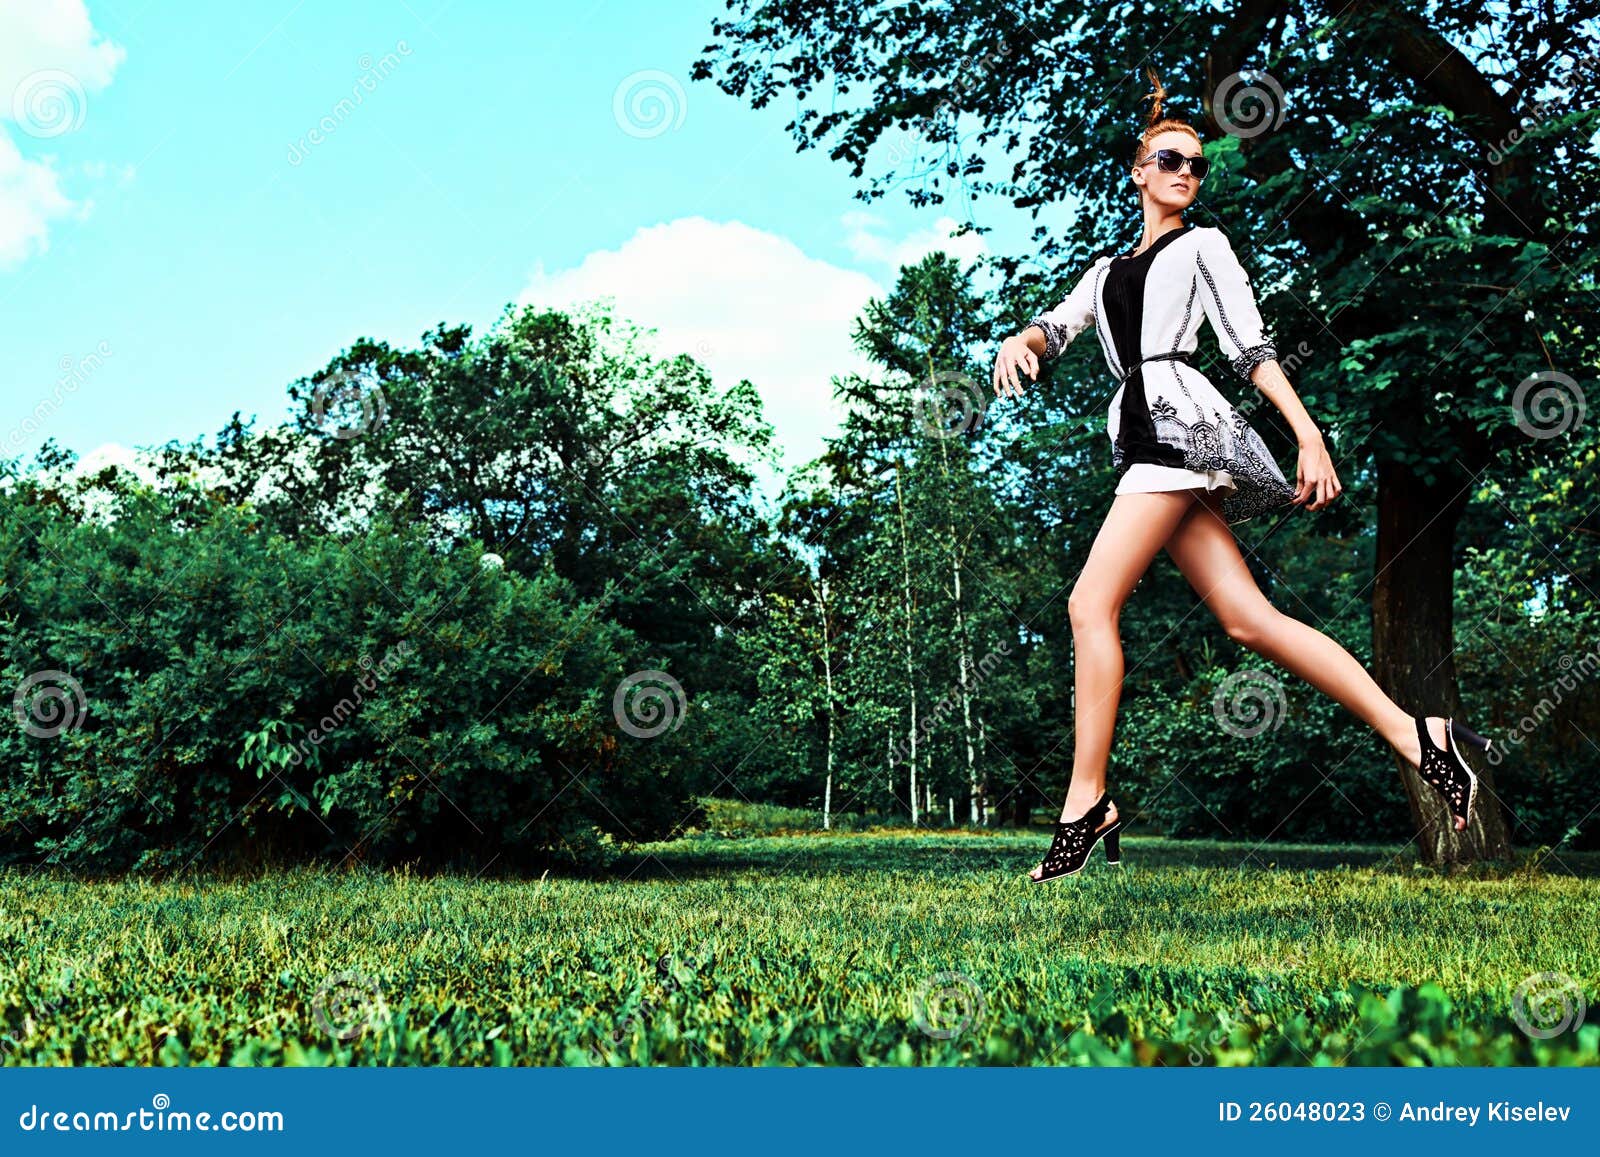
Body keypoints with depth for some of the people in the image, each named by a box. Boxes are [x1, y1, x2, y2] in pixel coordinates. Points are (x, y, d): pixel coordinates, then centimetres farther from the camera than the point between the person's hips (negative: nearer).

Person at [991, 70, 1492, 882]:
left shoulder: (1202, 245, 14)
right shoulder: (1107, 270, 30)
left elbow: (1251, 347, 4)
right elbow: (1057, 325, 12)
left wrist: (1308, 433, -6)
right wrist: (1018, 341, -13)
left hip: (1180, 419, -6)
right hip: (1141, 437, 6)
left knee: (1090, 602, -15)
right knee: (1248, 619, -4)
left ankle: (1087, 805, -13)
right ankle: (1412, 732, -5)